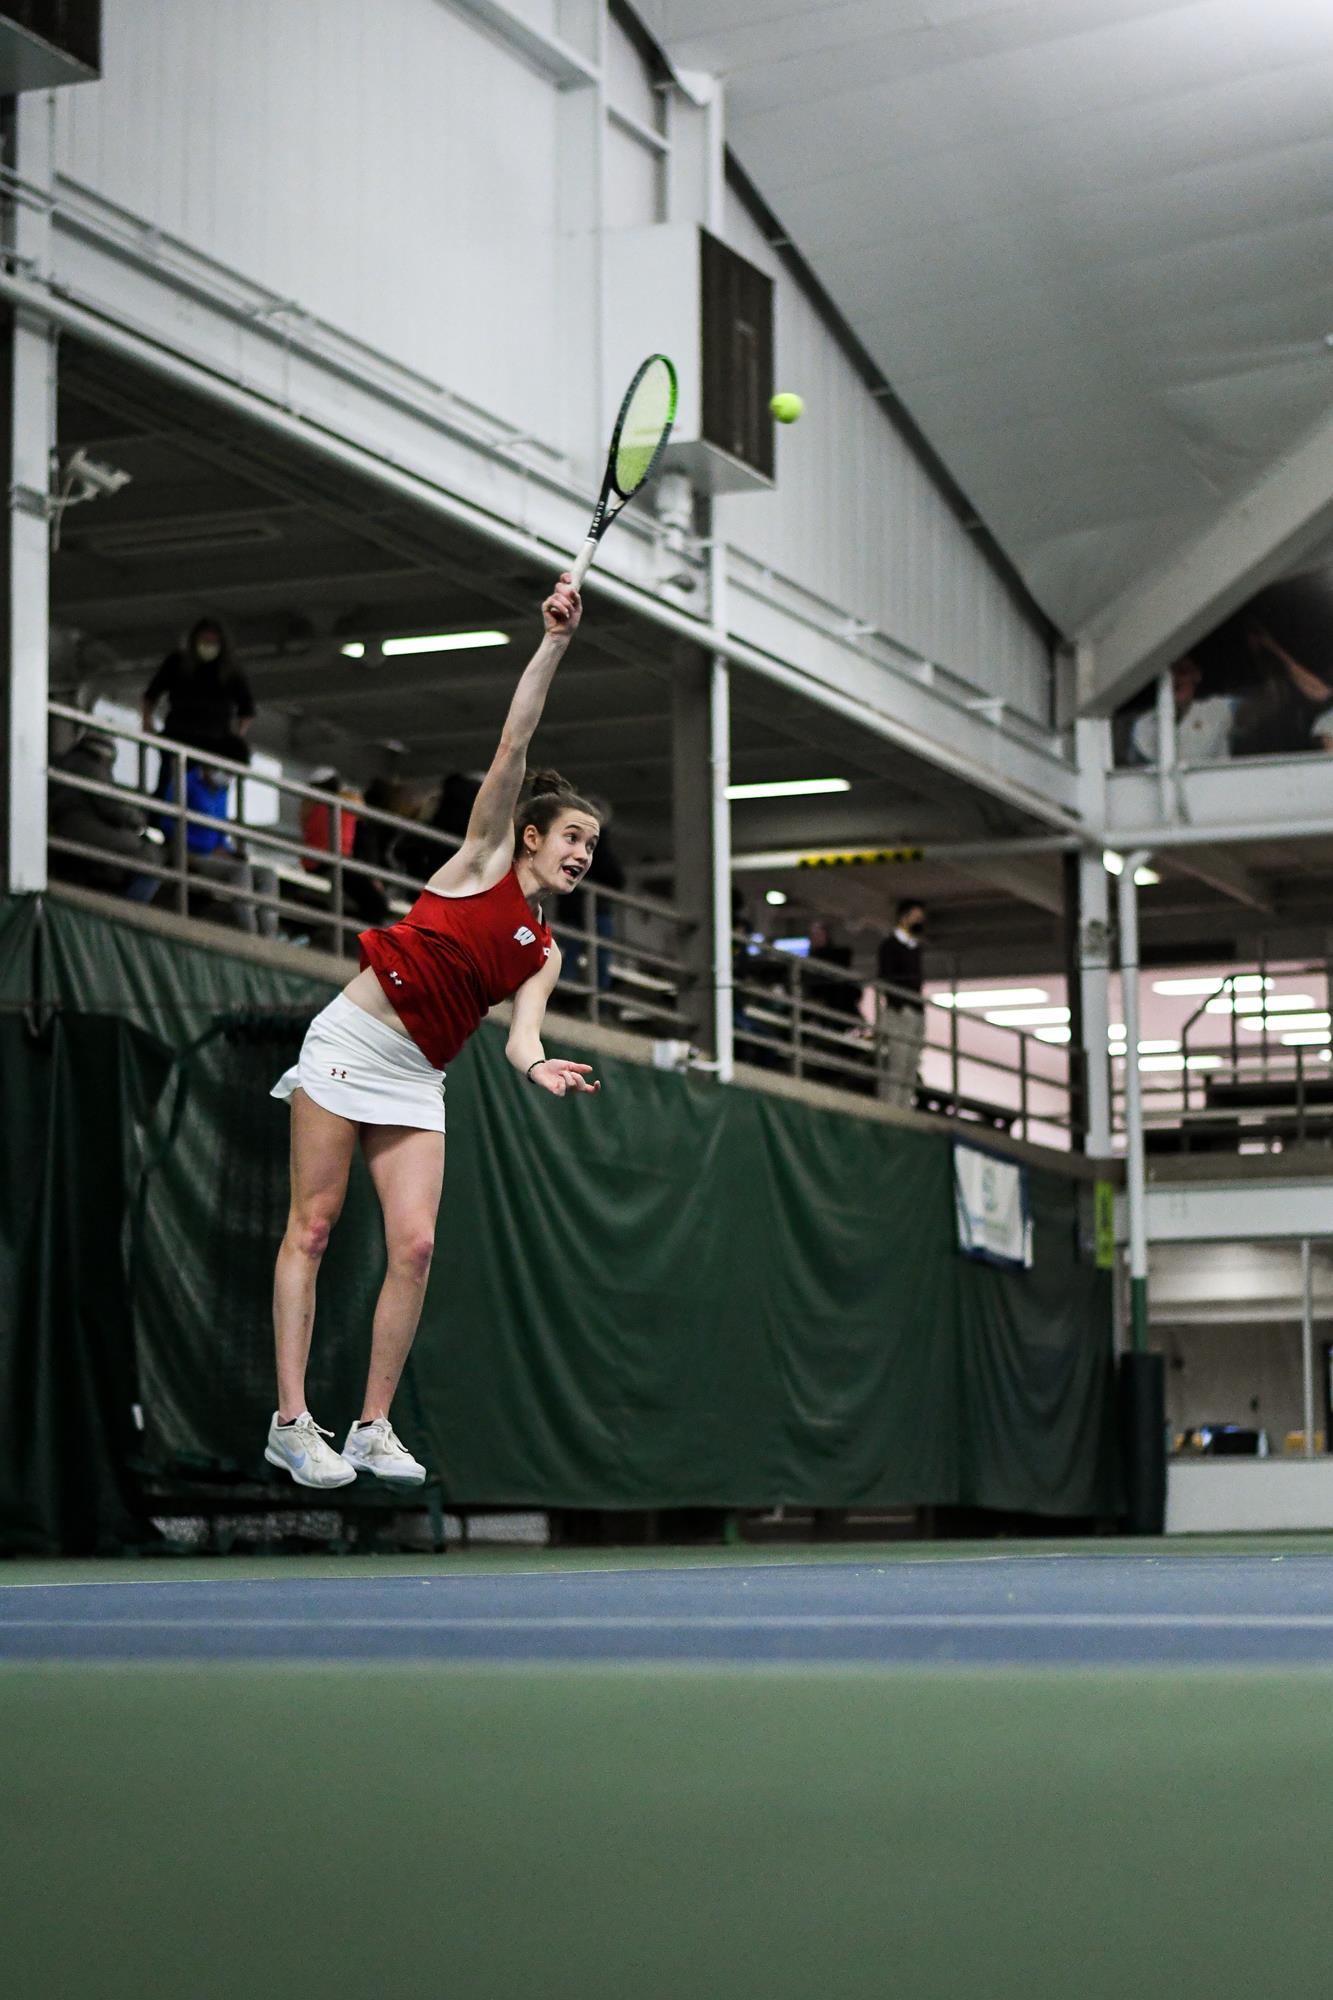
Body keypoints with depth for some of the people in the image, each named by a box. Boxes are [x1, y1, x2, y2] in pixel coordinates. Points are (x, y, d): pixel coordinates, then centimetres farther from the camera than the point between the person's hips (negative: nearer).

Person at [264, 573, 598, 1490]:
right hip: (349, 1044, -5)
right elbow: (515, 742, -7)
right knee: (312, 1227, -4)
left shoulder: (545, 955, 12)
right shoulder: (486, 856, 1)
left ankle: (374, 1427, 3)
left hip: (416, 1084, 5)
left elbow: (521, 1035, -4)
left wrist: (537, 1068, -27)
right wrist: (555, 640, -14)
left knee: (414, 1245, -7)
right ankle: (292, 1422, -2)